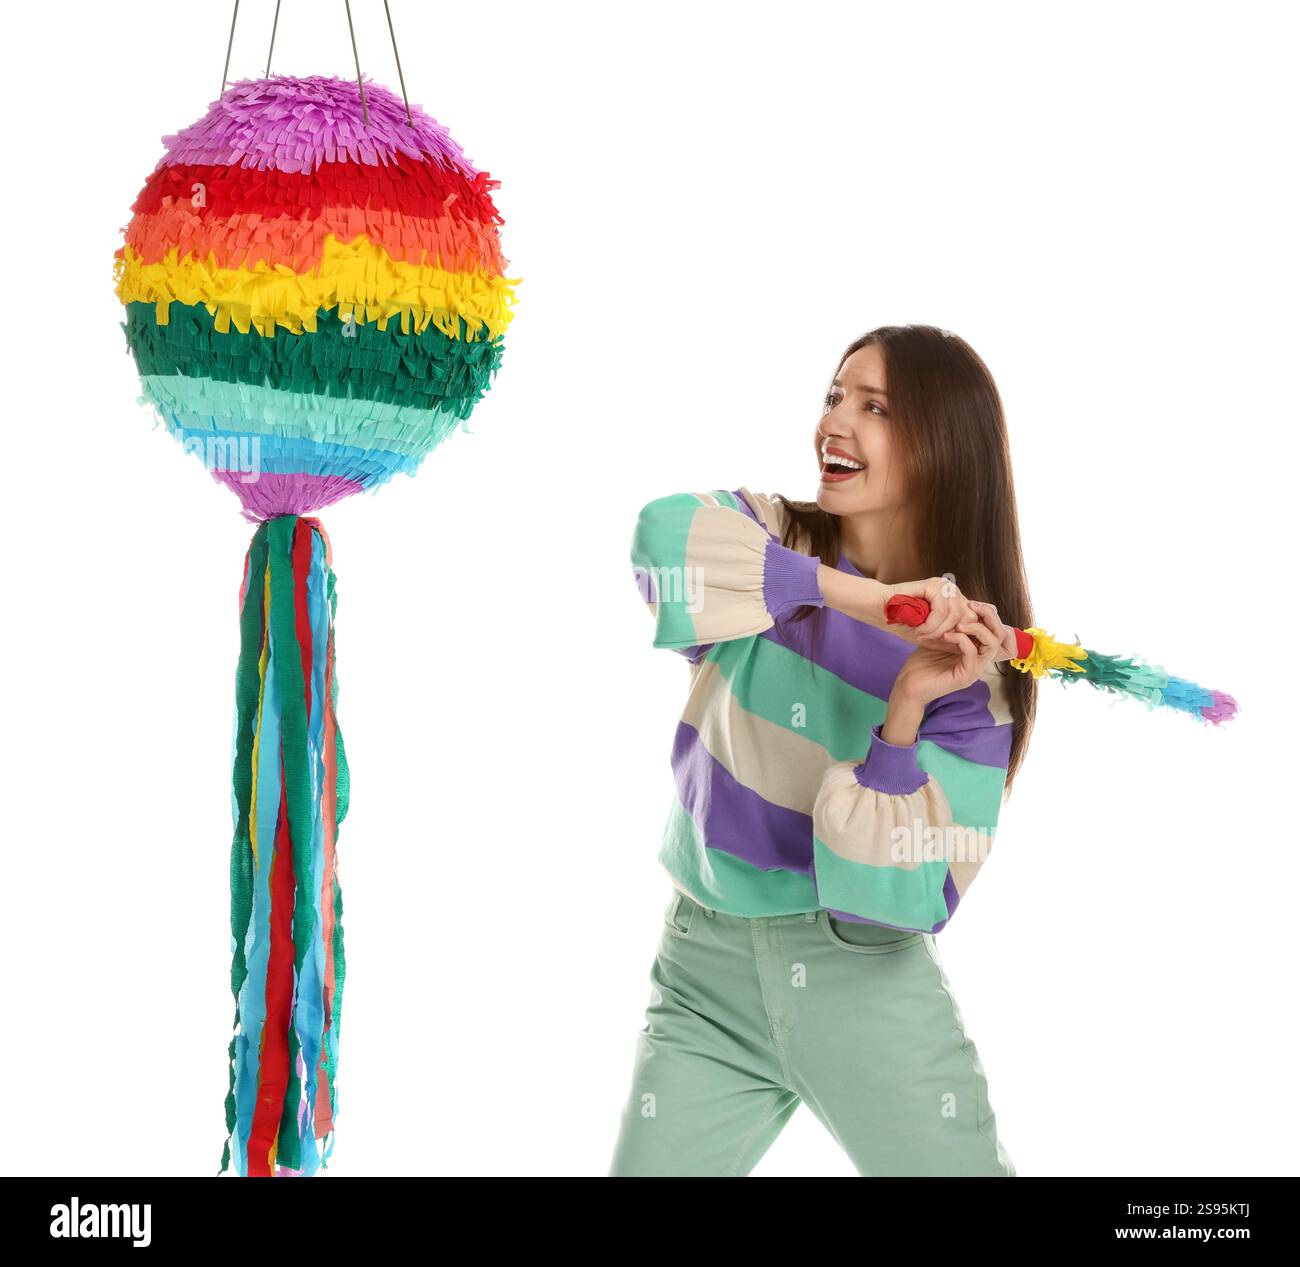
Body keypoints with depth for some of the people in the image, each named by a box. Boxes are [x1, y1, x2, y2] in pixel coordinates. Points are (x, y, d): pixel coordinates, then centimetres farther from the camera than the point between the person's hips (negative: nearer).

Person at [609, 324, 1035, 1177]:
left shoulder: (974, 663, -6)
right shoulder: (768, 536, -4)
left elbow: (901, 900, -14)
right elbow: (662, 539, -29)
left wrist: (904, 712, -26)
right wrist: (861, 597, -32)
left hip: (866, 981, -1)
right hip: (706, 977, 1)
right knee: (645, 1163, 3)